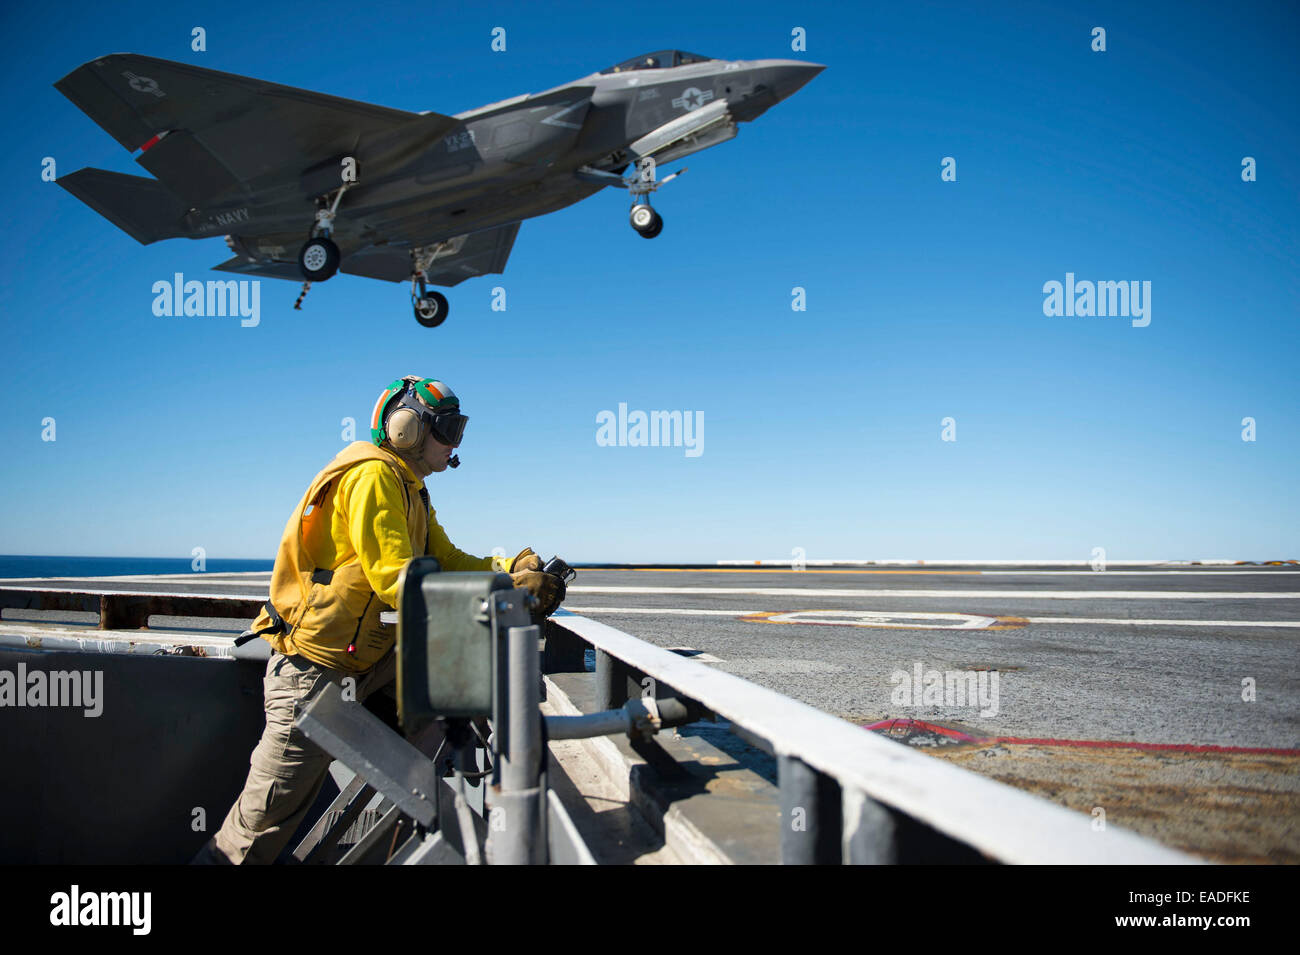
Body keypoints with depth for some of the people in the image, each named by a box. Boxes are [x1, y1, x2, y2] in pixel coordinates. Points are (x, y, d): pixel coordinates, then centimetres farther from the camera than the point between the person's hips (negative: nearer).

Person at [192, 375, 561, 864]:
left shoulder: (410, 490, 15)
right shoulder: (372, 476, -17)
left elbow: (450, 561, 9)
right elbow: (396, 584, -24)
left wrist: (512, 568, -9)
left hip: (361, 666, 9)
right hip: (314, 670, -9)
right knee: (263, 826, -2)